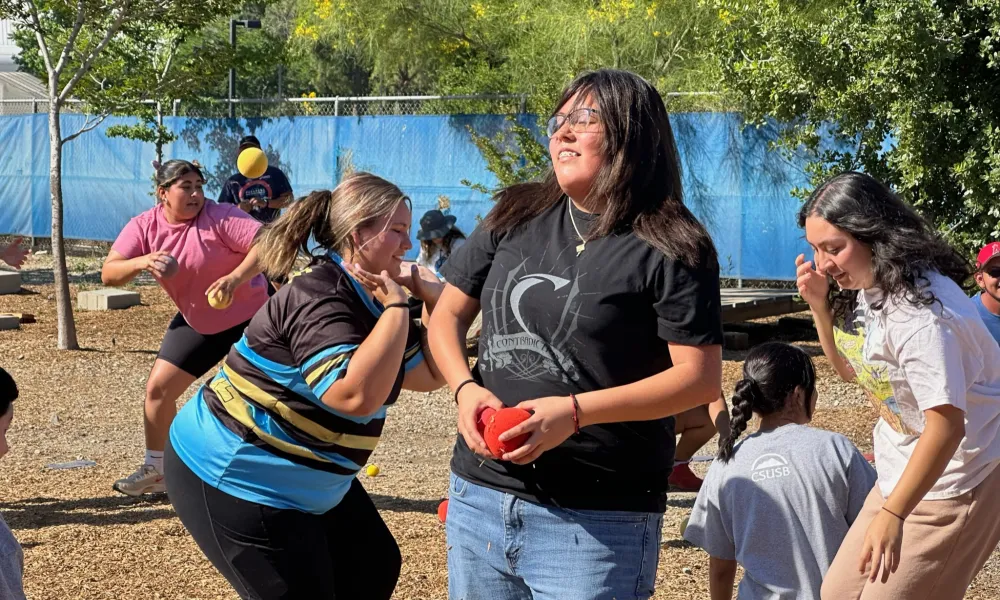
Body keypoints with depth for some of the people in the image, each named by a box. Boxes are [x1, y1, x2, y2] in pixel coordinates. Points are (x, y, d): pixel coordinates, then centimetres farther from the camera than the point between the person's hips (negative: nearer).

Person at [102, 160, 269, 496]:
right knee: (158, 387, 6)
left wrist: (236, 278, -44)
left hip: (249, 318, -5)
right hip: (197, 323, 5)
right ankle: (156, 469, 23)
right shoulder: (145, 226, -10)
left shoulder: (219, 217, -23)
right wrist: (142, 262, -36)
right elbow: (108, 274, -15)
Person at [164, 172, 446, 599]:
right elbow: (357, 395, -38)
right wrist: (396, 306, -29)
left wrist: (433, 296, -3)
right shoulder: (318, 298, -25)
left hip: (305, 483, 10)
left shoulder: (367, 297, 6)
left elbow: (432, 373, 9)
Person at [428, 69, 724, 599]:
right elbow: (447, 315, 14)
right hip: (479, 496, 5)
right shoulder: (515, 218, 9)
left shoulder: (669, 249, -8)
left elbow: (701, 377, -12)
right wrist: (466, 388, -6)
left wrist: (576, 411, -20)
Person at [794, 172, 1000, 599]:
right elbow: (851, 369, 18)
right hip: (903, 473, 9)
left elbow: (946, 424, -30)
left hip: (953, 480, -9)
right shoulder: (865, 287, 2)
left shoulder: (919, 310, -26)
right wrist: (820, 305, 1)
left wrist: (892, 515, -33)